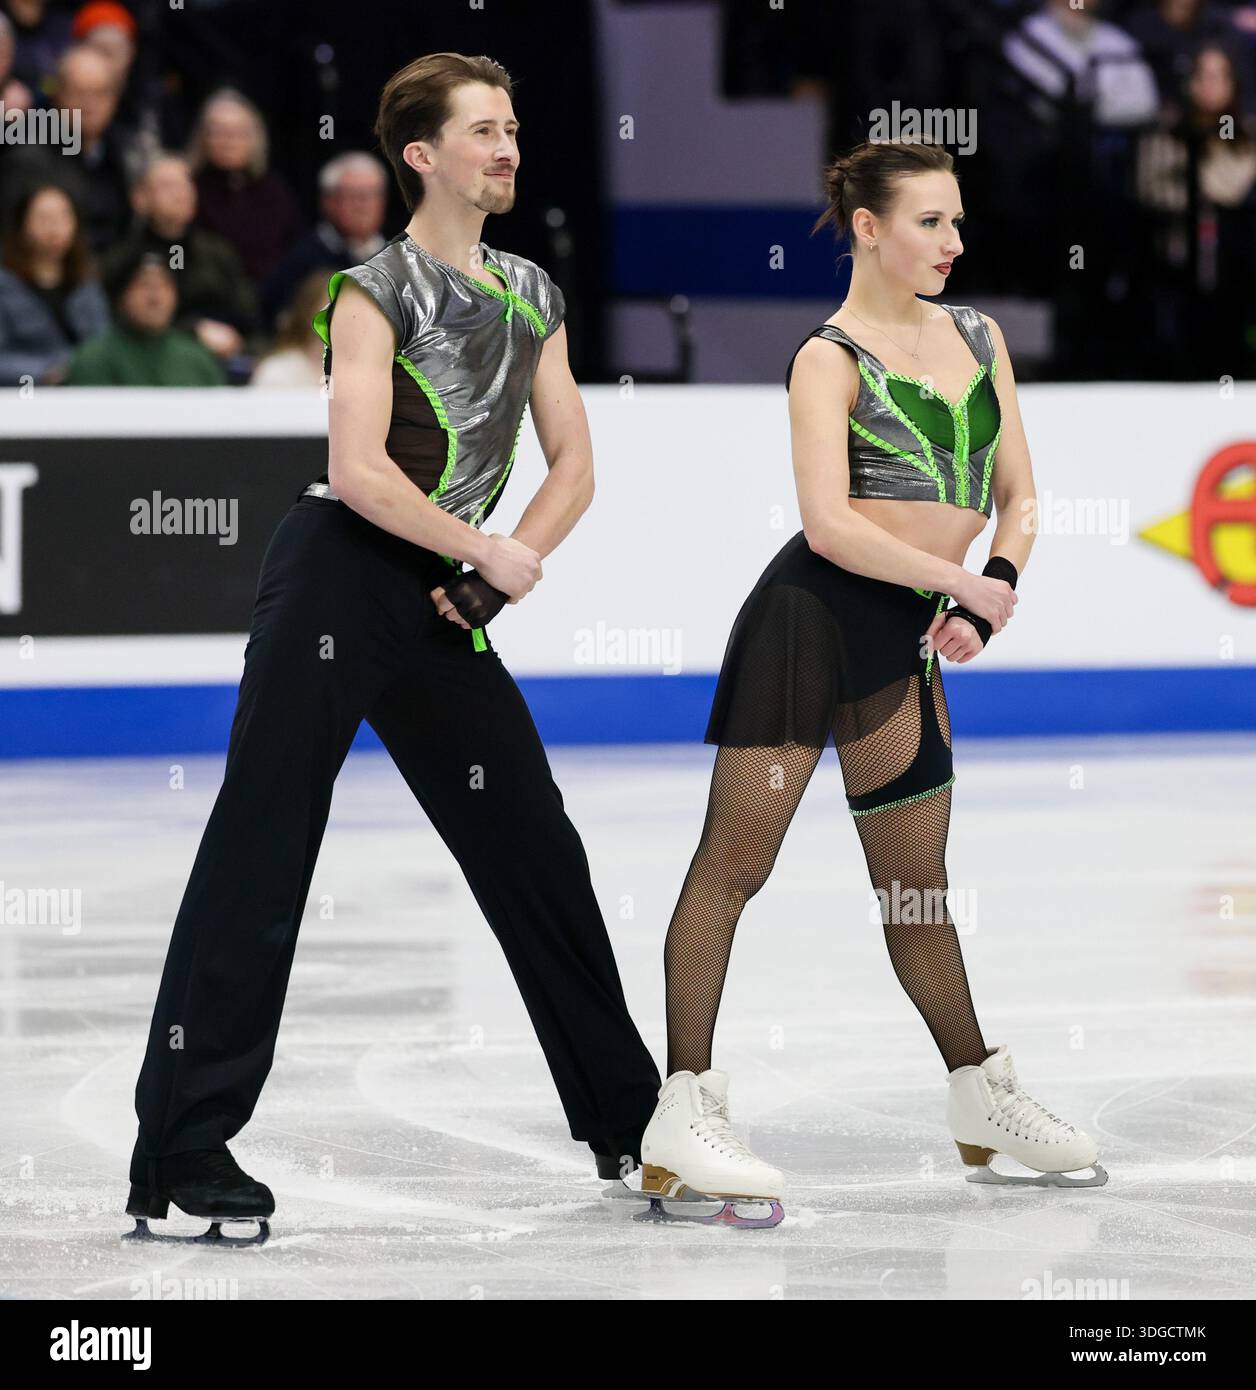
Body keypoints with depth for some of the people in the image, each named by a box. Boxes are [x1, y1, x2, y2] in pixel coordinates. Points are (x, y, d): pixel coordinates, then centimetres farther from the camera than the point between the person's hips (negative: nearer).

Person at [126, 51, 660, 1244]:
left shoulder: (530, 295, 14)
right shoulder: (375, 292, -7)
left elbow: (573, 464, 12)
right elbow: (359, 471, -18)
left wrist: (501, 575, -3)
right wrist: (490, 554, -11)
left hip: (445, 605, 7)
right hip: (336, 578, -7)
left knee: (536, 852, 9)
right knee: (258, 855, -8)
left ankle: (627, 1122, 20)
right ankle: (178, 1154, -8)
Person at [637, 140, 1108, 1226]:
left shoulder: (978, 336, 14)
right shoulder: (830, 359, -6)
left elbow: (1017, 494, 14)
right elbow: (831, 524, -17)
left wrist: (993, 595, -3)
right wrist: (965, 582, -14)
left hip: (909, 641, 7)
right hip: (814, 613, -6)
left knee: (918, 887, 16)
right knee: (734, 863, -6)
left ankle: (980, 1096, 27)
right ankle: (683, 1117, -7)